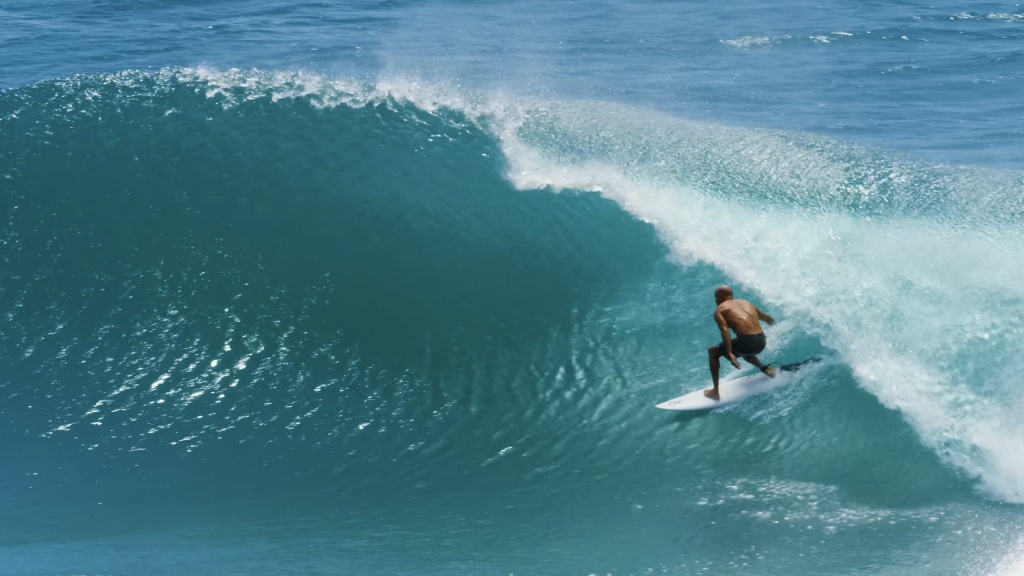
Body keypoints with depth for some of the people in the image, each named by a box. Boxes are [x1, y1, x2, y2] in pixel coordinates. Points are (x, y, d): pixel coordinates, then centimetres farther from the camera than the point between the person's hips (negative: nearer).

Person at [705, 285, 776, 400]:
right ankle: (764, 368, 27)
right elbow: (768, 319, 36)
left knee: (712, 352, 19)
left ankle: (715, 392, 15)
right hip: (761, 342, 6)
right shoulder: (746, 303, 24)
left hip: (747, 342, -6)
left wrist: (730, 354, -20)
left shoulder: (720, 310, 7)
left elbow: (724, 330, -11)